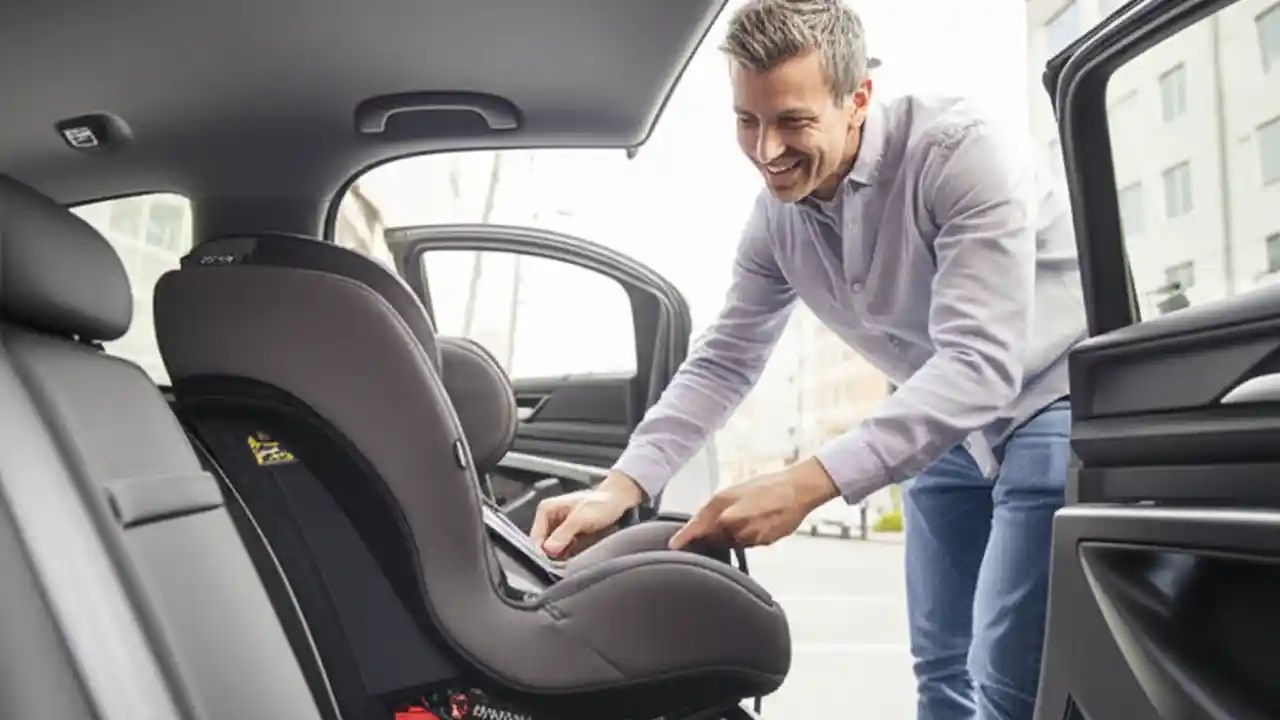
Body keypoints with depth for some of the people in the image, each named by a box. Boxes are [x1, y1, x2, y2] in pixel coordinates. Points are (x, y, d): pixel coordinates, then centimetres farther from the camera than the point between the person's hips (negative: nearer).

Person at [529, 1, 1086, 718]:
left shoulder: (963, 149, -27)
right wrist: (620, 487, -16)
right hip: (948, 429, 6)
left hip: (1057, 405, -6)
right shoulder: (776, 215, -8)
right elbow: (723, 363, -2)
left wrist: (807, 484, -43)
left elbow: (981, 364, -34)